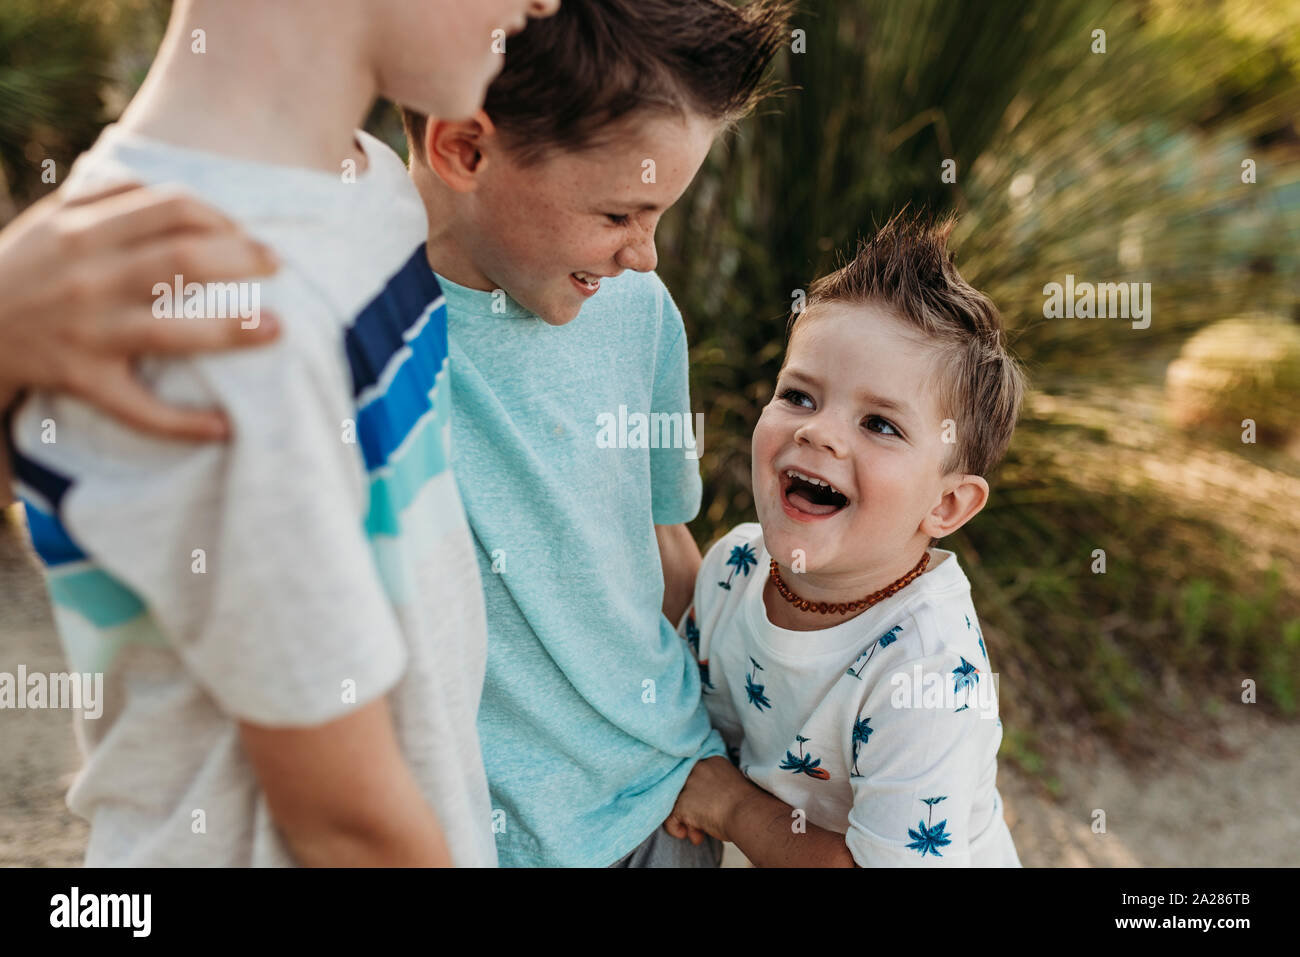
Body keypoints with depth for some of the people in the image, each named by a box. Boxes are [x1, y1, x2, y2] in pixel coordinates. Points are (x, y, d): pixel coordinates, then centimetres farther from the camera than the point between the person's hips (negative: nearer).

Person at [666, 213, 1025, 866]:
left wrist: (729, 805, -23)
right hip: (767, 843, 4)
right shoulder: (733, 562, -17)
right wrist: (687, 775, -15)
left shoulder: (932, 672, -35)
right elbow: (697, 683, 2)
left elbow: (885, 862, -31)